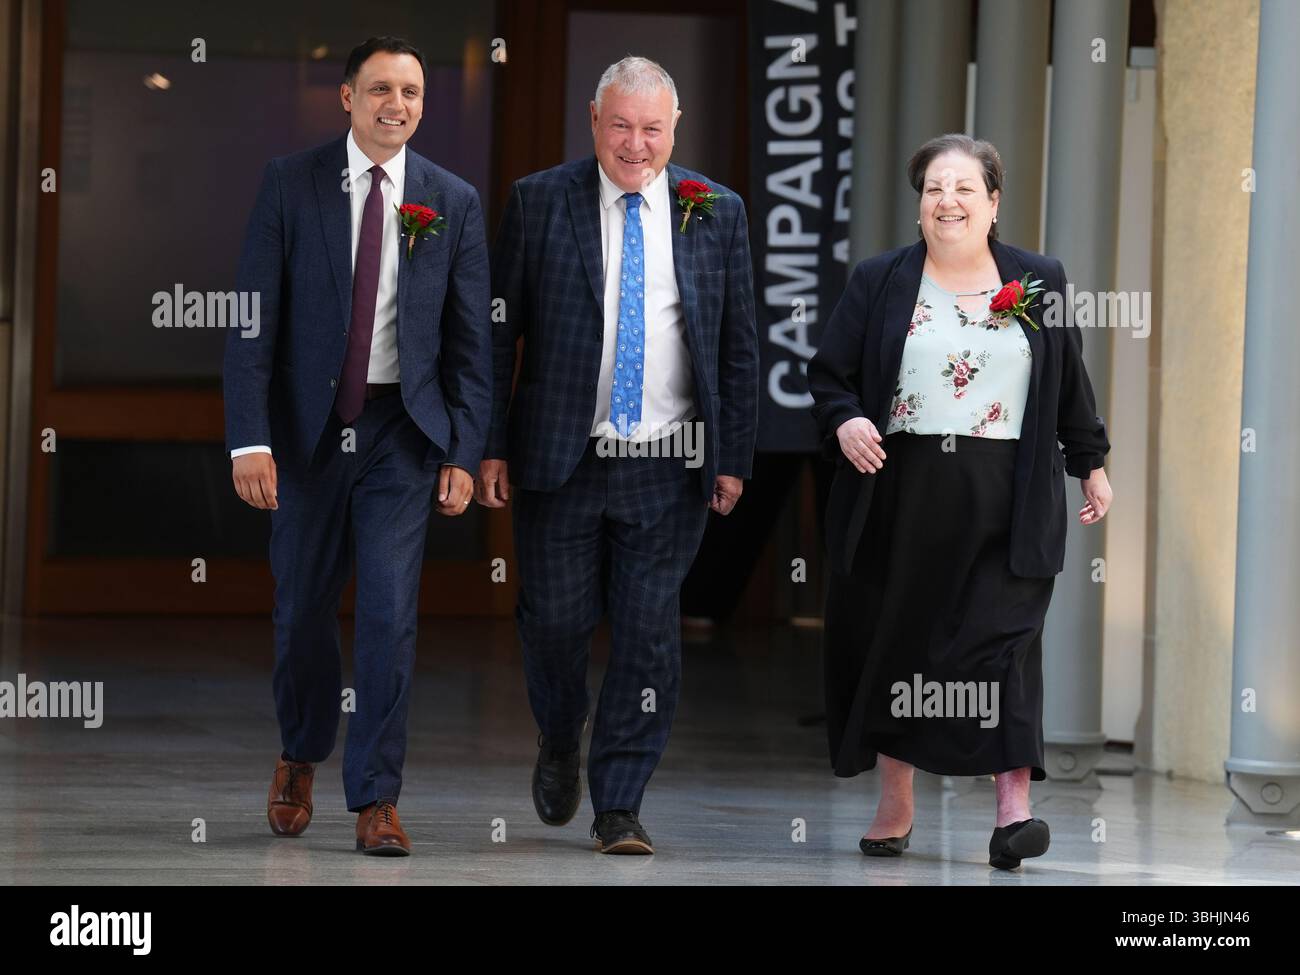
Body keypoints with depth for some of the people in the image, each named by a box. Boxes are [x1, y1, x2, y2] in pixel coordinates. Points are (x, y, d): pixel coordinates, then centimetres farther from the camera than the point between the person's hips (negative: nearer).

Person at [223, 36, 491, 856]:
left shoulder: (453, 202, 2)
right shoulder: (291, 185, -2)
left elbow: (471, 340, 4)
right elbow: (254, 320, -5)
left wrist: (465, 452, -2)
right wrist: (250, 439, -13)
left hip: (402, 433, 0)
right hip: (307, 427, 0)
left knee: (390, 612, -8)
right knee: (303, 609, 11)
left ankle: (376, 799, -1)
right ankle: (302, 757, 36)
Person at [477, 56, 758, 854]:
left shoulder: (717, 212, 5)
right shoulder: (539, 203, 1)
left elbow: (739, 345, 8)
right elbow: (498, 331, 3)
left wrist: (735, 458, 3)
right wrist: (490, 447, -2)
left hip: (669, 467, 1)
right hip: (560, 459, -1)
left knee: (650, 635, -1)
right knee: (556, 618, 4)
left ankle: (619, 808, 6)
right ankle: (561, 742, 34)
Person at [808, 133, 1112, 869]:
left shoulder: (1039, 282, 8)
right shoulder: (880, 282, 6)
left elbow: (1072, 383, 14)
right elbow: (829, 373, 6)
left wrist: (1091, 464, 14)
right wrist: (844, 423, -13)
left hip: (1005, 504, -1)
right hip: (901, 497, 1)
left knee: (1005, 643, -10)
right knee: (894, 644, 6)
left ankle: (1014, 810, -15)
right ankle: (895, 807, 18)